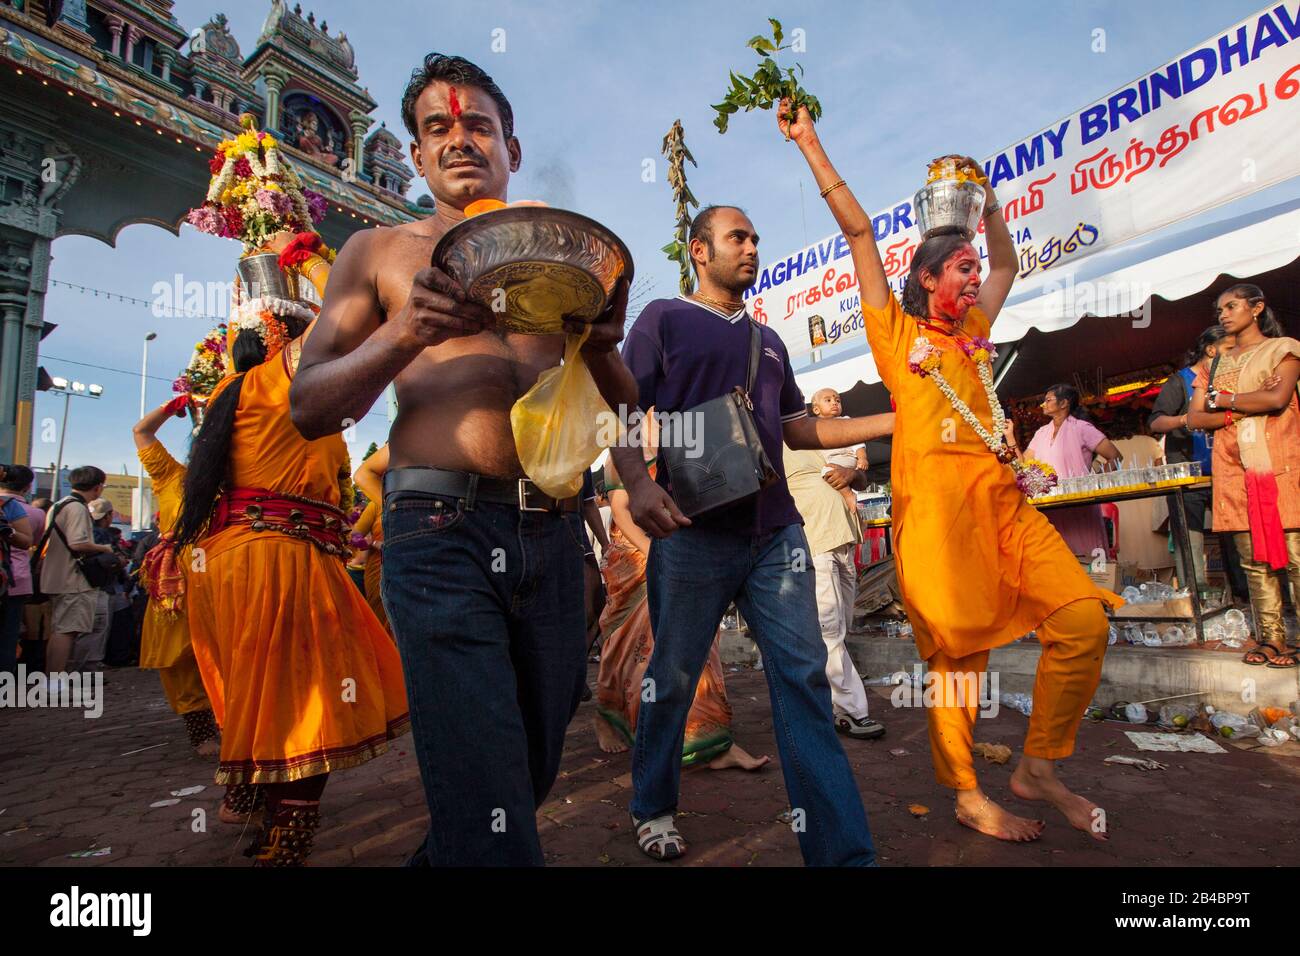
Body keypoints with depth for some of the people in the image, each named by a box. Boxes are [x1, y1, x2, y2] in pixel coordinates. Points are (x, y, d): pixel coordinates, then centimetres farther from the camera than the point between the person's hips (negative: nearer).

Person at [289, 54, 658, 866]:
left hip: (554, 533, 4)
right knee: (491, 808, -9)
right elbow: (309, 410, 4)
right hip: (442, 531, -3)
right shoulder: (380, 251, 12)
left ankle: (437, 857, 43)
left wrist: (603, 349, -9)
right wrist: (405, 334, -14)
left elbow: (622, 414, 14)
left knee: (535, 769, 17)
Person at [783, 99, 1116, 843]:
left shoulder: (975, 333, 24)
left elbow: (1008, 264, 40)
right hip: (938, 502, -6)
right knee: (958, 649, -3)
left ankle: (1039, 768, 14)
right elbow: (858, 230, 7)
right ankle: (969, 795, 13)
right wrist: (810, 144, 8)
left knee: (1084, 619, -2)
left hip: (1004, 497, 6)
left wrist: (986, 198, 37)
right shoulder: (897, 332, 8)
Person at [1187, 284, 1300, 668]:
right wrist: (1247, 407, -5)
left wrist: (1223, 399, 0)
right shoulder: (1214, 364, 20)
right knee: (1253, 559, 2)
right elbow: (1195, 418, 8)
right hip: (1234, 469, 4)